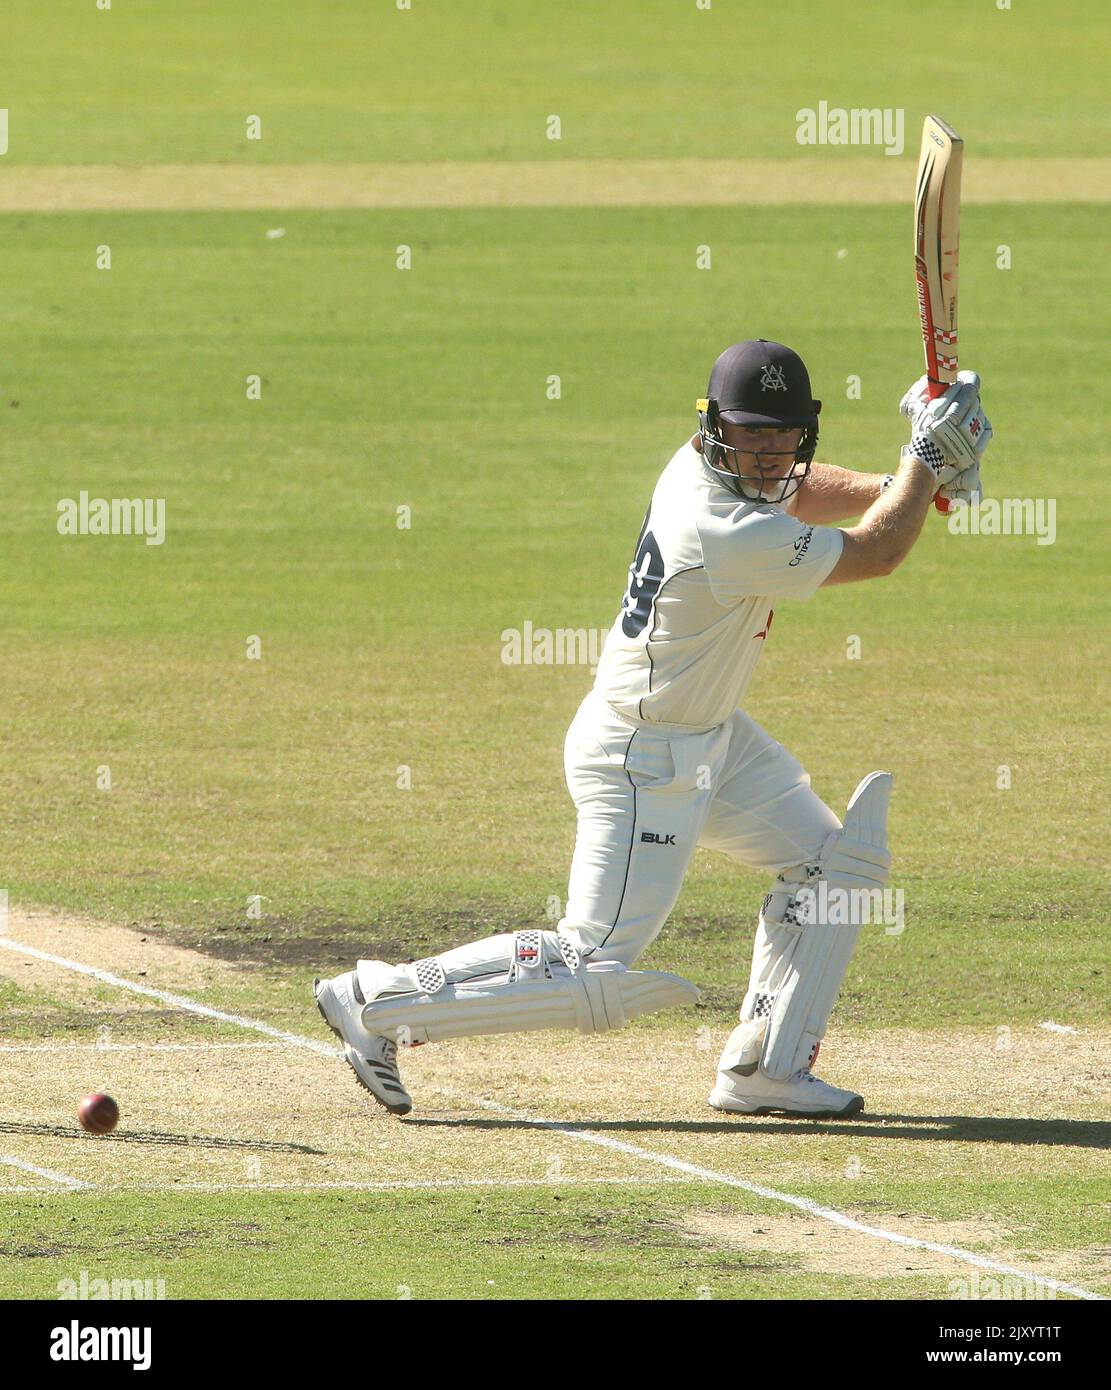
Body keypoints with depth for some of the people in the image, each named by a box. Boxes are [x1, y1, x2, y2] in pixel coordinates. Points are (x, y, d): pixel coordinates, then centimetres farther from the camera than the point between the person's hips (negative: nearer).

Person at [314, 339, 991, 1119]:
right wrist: (928, 458, -6)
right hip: (645, 762, -10)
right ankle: (377, 1001, -1)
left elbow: (797, 496, 18)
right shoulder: (732, 540, -32)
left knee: (837, 863, 13)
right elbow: (876, 554, -19)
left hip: (712, 734, 10)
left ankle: (765, 1070, 18)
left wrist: (899, 485, 2)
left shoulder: (698, 465, -5)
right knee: (594, 977, -9)